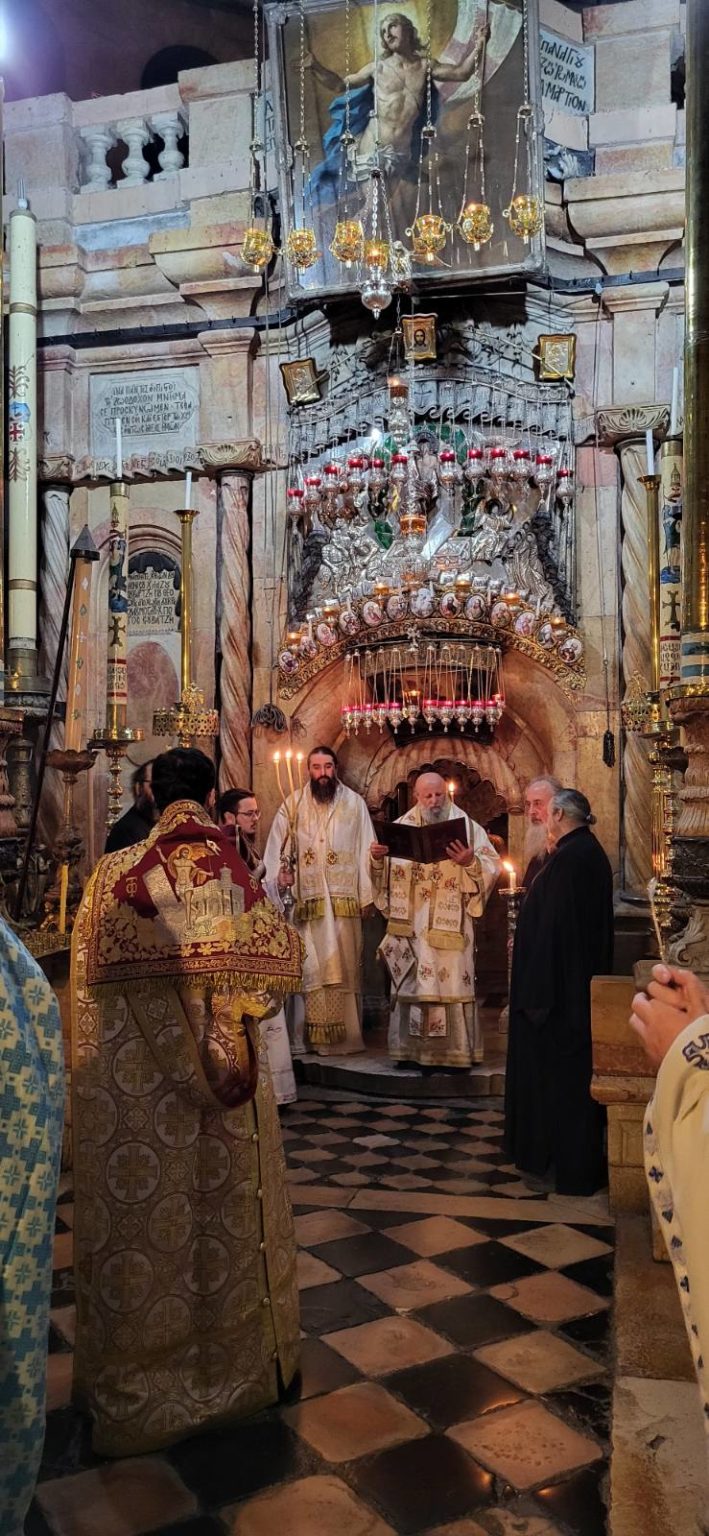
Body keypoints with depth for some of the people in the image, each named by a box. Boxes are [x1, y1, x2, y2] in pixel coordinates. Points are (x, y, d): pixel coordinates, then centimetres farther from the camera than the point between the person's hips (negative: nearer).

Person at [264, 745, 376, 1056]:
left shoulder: (354, 803, 6)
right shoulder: (293, 805, 7)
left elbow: (365, 850, 3)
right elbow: (275, 852, 4)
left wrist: (366, 896, -3)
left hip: (344, 900, 0)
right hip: (307, 901, 0)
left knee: (344, 967, 4)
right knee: (311, 968, 0)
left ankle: (346, 1035, 13)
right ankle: (318, 1035, 7)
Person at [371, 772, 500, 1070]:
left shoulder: (468, 827, 1)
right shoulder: (401, 827, 10)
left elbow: (492, 867, -4)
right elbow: (382, 871, 13)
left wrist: (470, 862, -23)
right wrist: (377, 858, -9)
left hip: (449, 925, -3)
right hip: (410, 924, 3)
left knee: (450, 984, -3)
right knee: (409, 986, 5)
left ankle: (453, 1051, 4)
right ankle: (411, 1049, 12)